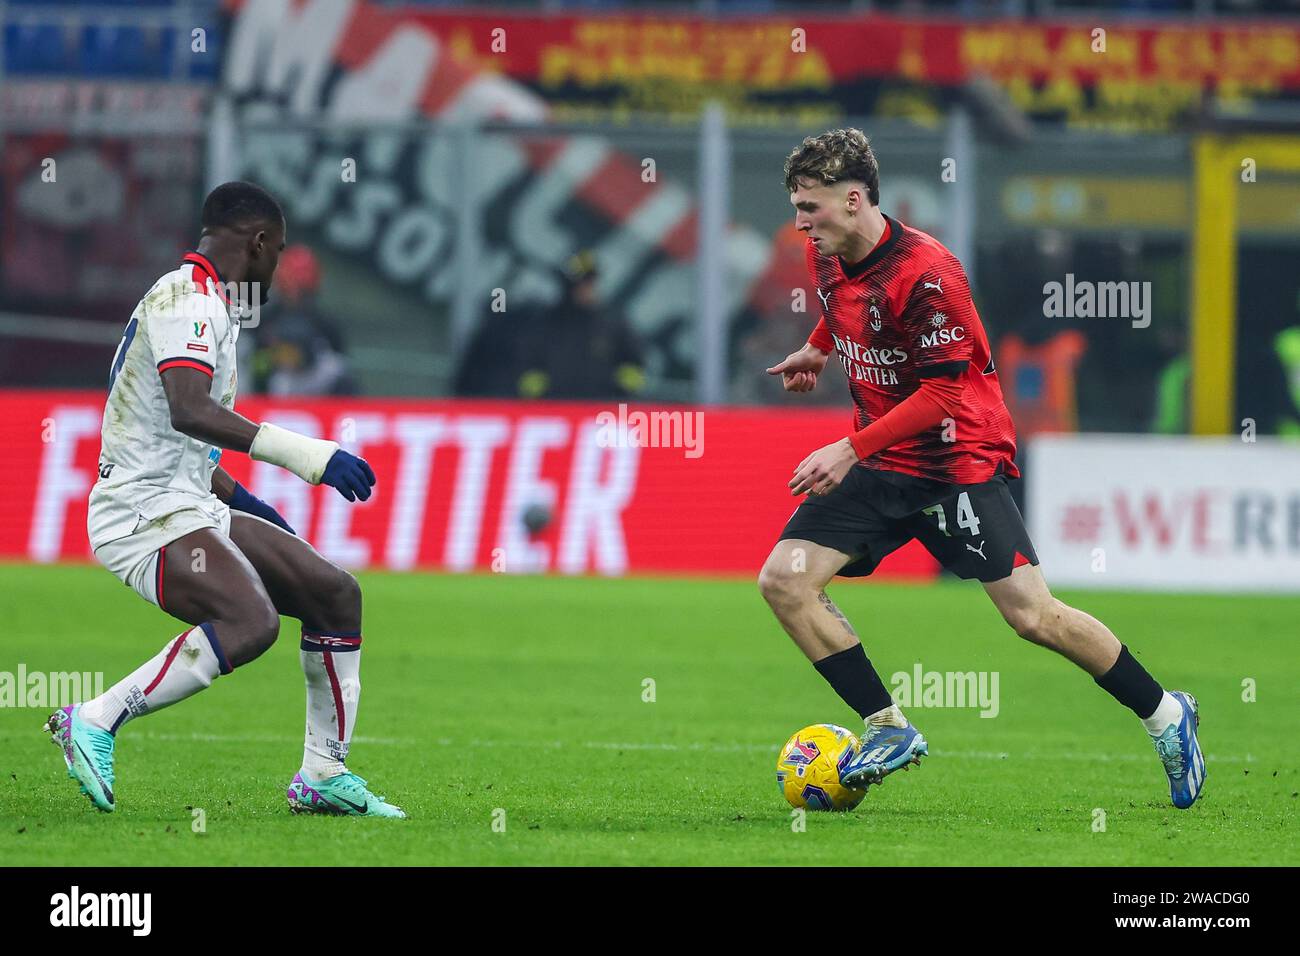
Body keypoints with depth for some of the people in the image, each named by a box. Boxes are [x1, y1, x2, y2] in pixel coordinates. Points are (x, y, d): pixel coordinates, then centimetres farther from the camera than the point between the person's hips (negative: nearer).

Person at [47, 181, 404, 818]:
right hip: (144, 511, -11)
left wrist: (238, 498, 38)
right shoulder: (187, 300, -13)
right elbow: (189, 411, -29)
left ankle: (323, 776, 13)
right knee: (250, 622, -31)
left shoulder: (206, 304, 20)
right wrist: (305, 455, -30)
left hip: (189, 505, 11)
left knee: (336, 594, 8)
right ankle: (94, 723, -22)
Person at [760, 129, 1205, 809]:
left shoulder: (922, 273, -24)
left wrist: (850, 451, -25)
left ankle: (1164, 714, 12)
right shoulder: (826, 256, 0)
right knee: (784, 580, -8)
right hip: (881, 463, 7)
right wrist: (819, 349, 33)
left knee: (1031, 615, -9)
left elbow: (944, 392, -23)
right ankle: (890, 730, 0)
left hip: (957, 461, -7)